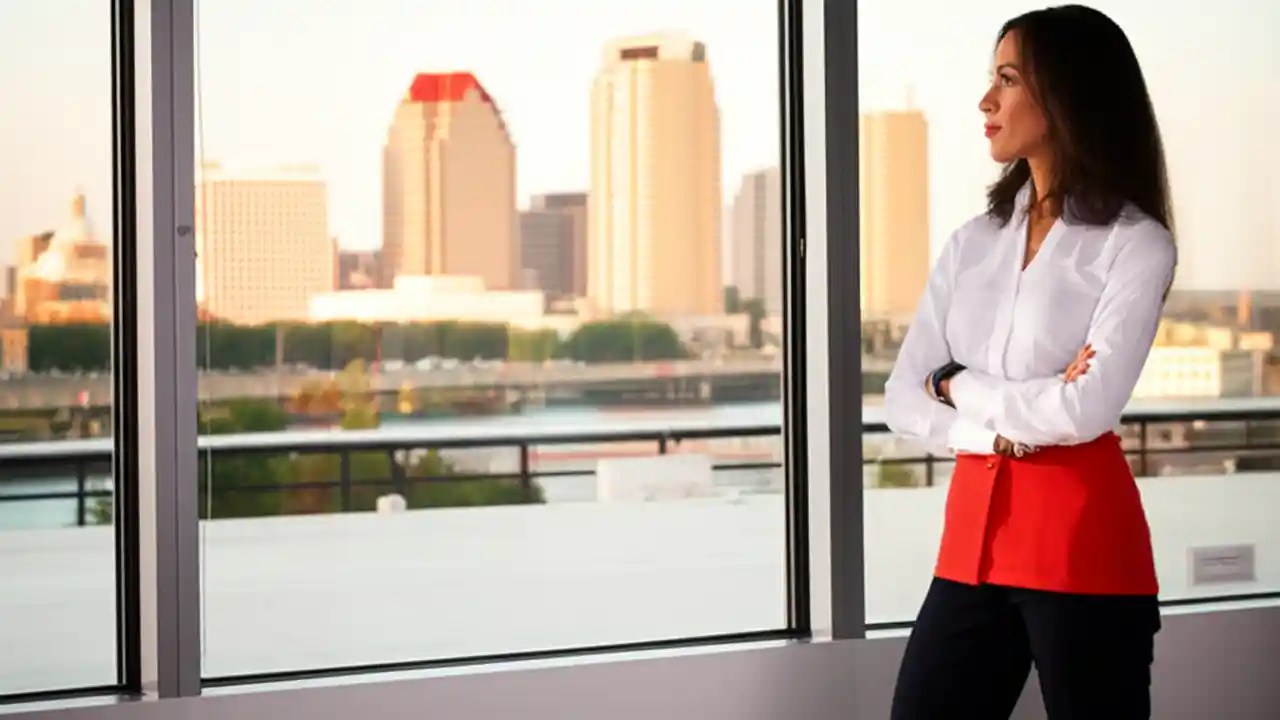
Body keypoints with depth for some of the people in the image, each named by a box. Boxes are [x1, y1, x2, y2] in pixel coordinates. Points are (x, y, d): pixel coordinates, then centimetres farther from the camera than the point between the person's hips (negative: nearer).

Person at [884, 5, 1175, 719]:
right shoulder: (974, 241, 11)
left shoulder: (1135, 242, -6)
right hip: (974, 534, 5)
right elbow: (904, 401, 6)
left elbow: (1084, 410, -17)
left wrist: (959, 386, -3)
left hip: (1083, 543, -5)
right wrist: (997, 431, -12)